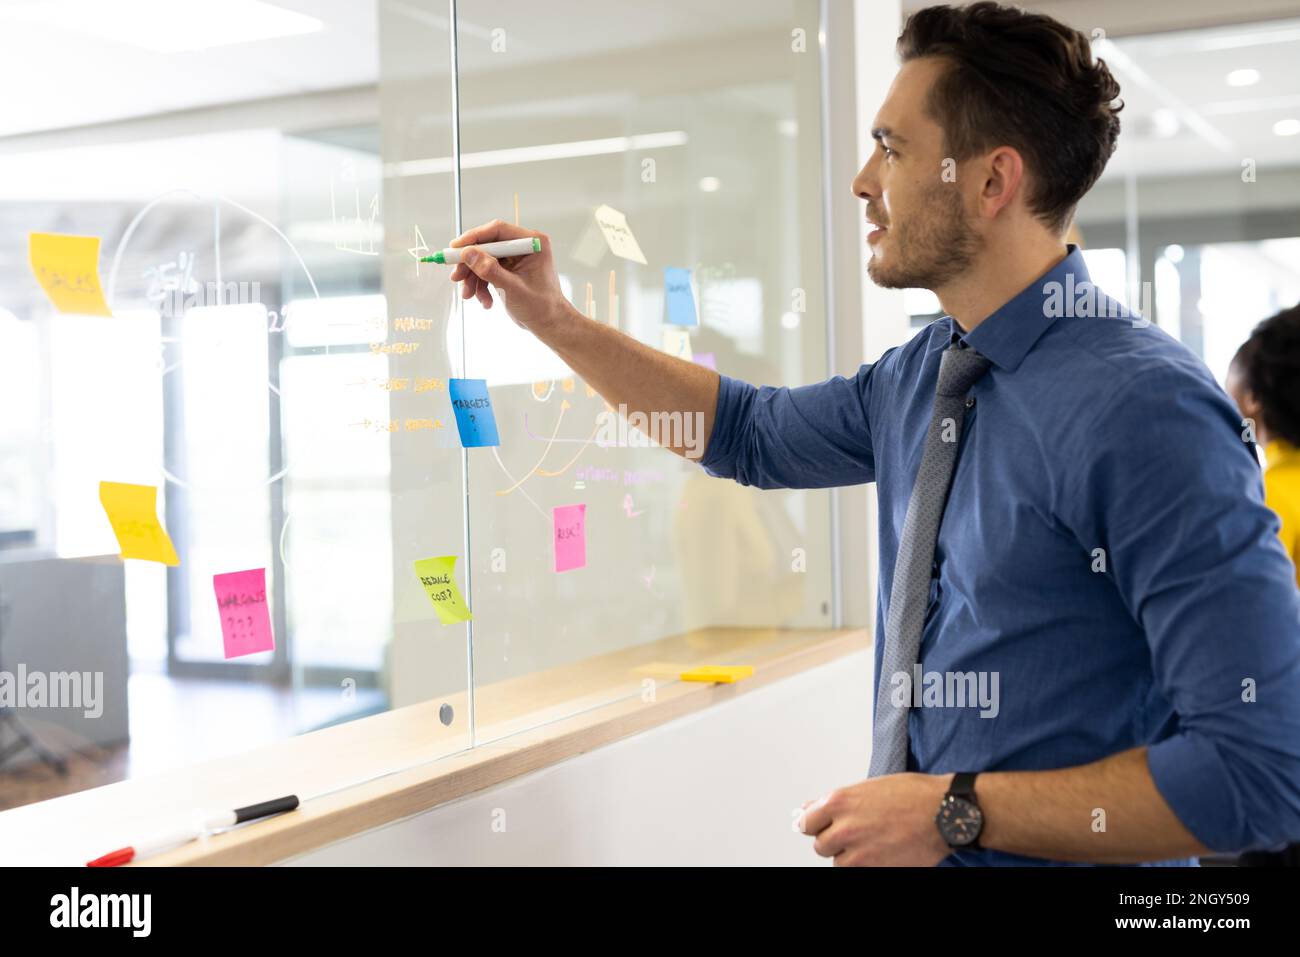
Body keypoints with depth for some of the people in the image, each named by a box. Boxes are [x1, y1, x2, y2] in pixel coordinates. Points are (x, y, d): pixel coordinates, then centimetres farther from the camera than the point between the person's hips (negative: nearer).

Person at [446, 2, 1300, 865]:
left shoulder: (1144, 412, -22)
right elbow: (747, 433, 21)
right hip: (918, 840, 7)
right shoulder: (920, 376, 3)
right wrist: (556, 321, 13)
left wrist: (957, 811, -20)